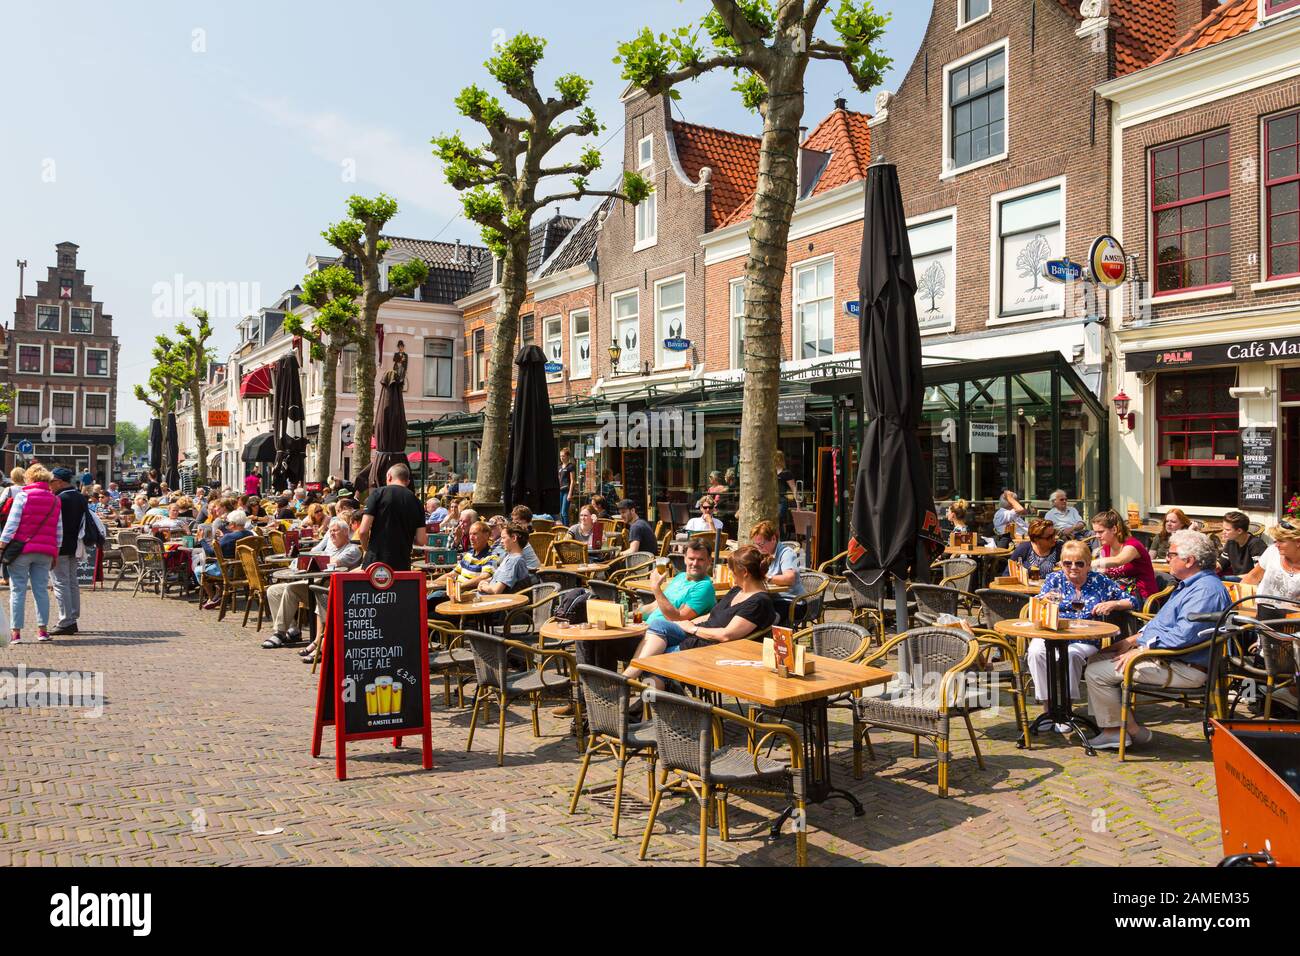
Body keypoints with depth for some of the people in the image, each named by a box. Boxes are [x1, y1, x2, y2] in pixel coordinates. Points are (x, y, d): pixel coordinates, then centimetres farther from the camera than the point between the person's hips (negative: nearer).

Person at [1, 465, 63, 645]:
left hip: (21, 549, -3)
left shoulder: (22, 496, -4)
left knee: (18, 590, 2)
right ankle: (42, 629, 7)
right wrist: (56, 552, 16)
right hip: (46, 552, 3)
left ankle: (15, 631, 2)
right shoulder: (55, 500, 8)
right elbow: (59, 530, 10)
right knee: (41, 589, 8)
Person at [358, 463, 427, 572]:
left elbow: (363, 530, -9)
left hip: (376, 560, -3)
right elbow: (421, 541, 3)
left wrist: (367, 548, 11)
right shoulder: (416, 501, 6)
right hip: (403, 565, 3)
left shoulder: (379, 493, -2)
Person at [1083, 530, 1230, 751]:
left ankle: (1130, 730, -2)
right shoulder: (1189, 585, 17)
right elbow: (1161, 621, 26)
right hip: (1164, 656, 11)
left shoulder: (1206, 589, -19)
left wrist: (1142, 650, -19)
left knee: (1096, 673, -16)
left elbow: (1184, 635, -27)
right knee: (1099, 660, 10)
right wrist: (1133, 639, 13)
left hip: (1183, 668, -11)